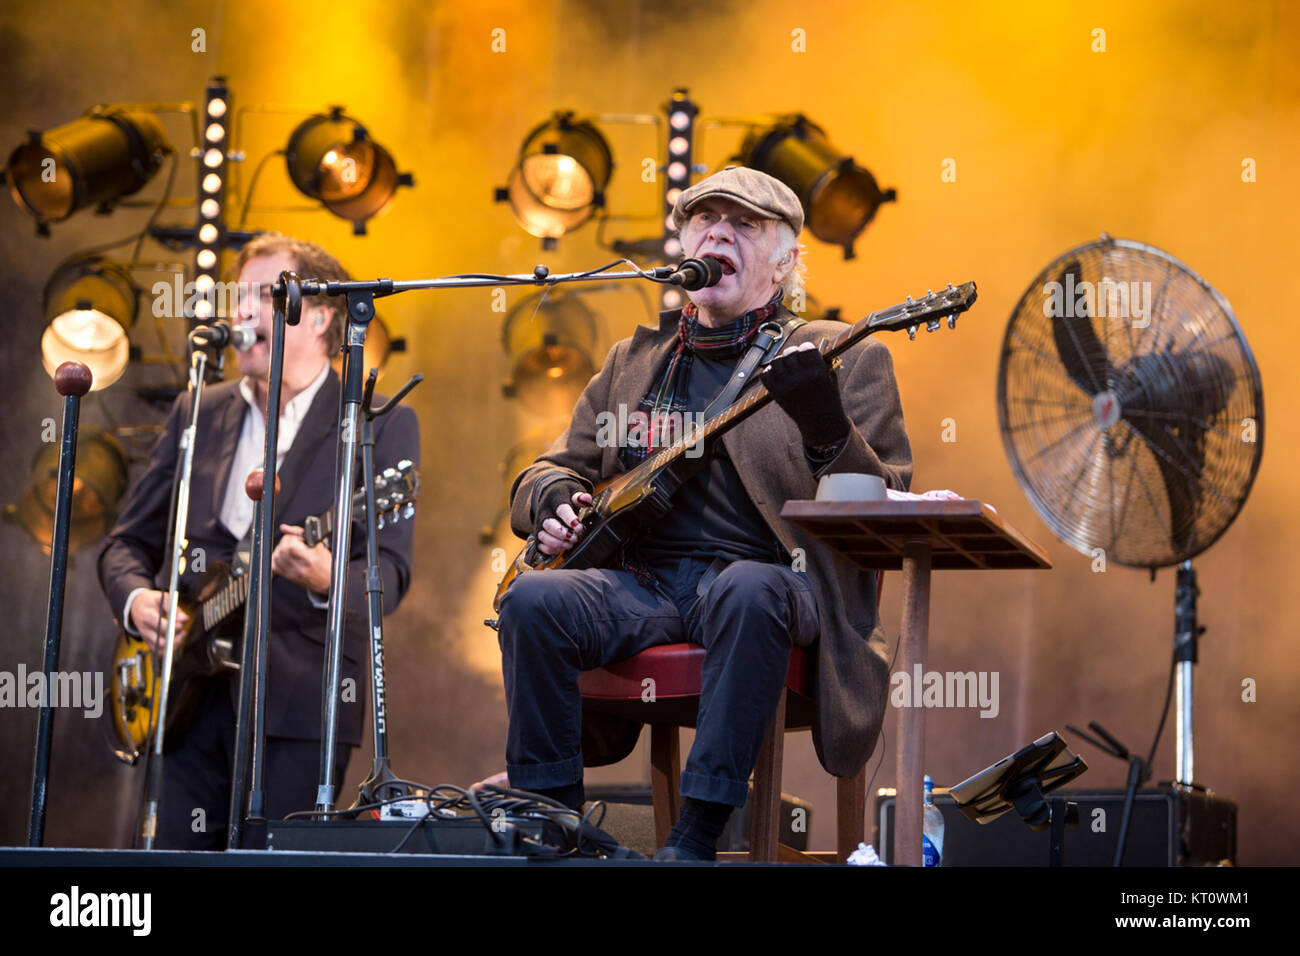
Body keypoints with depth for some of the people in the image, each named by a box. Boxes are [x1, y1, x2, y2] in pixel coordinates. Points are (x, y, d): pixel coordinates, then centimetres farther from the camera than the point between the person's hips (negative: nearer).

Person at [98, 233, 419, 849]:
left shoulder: (381, 426, 1)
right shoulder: (196, 415, 16)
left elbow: (389, 571, -9)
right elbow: (127, 542, 18)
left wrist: (327, 581, -31)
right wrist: (137, 598, -4)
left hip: (300, 706, -4)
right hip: (189, 694, 4)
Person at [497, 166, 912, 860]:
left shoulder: (846, 359, 10)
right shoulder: (636, 360, 23)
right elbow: (546, 474, 27)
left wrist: (826, 427, -21)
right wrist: (554, 499, 1)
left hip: (764, 578, -4)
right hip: (640, 584, 4)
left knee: (748, 592, -39)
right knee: (533, 601, -26)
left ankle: (695, 842, -34)